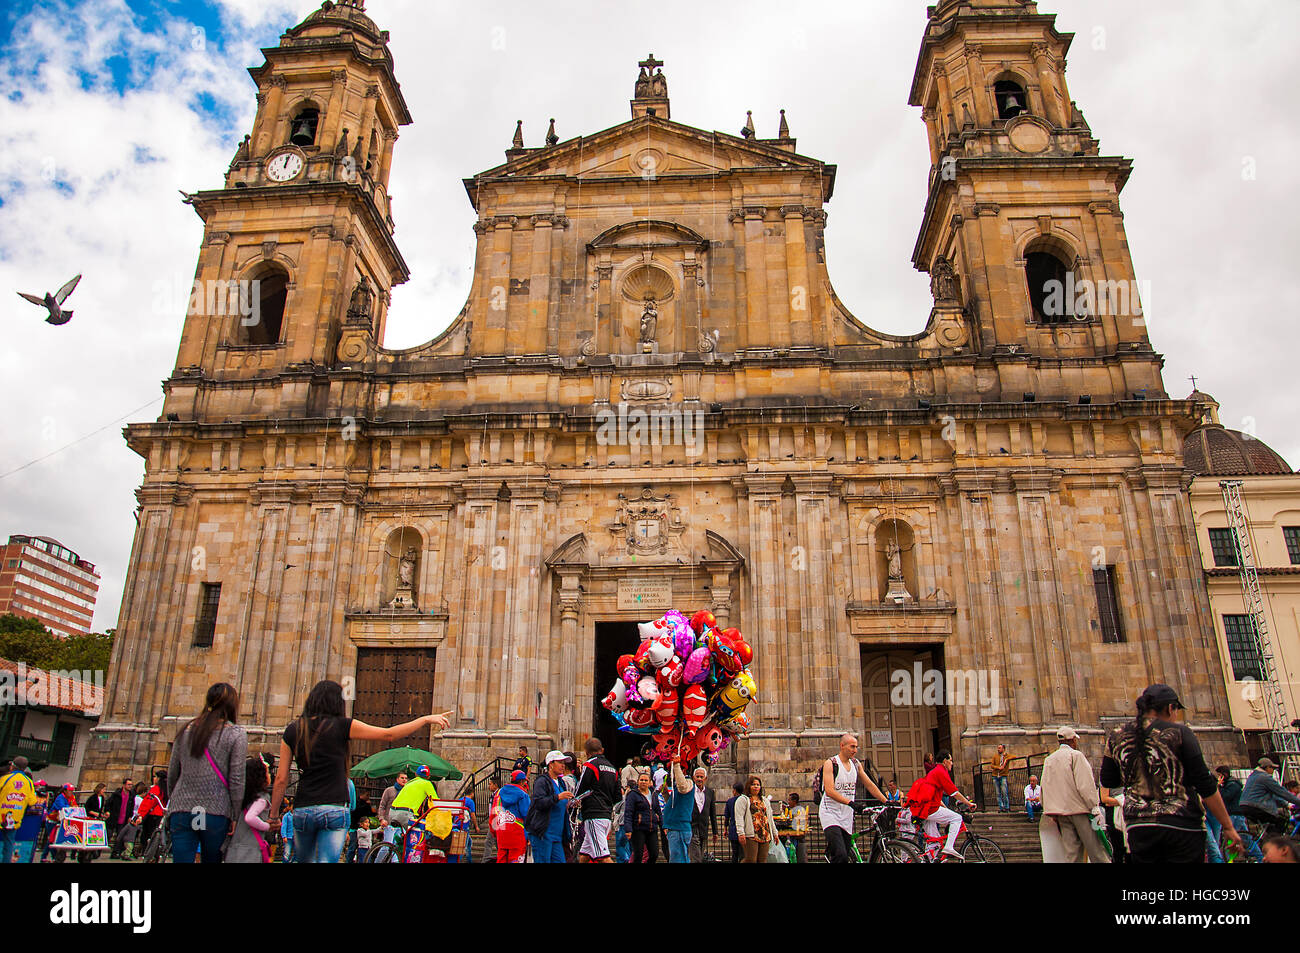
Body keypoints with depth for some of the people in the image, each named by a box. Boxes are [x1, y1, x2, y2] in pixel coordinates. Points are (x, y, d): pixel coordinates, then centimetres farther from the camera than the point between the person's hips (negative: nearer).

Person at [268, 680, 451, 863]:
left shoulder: (292, 731, 6)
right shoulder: (341, 726, -4)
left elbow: (281, 779, 5)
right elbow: (389, 734, -3)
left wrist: (273, 815, 16)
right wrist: (425, 719, 4)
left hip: (302, 811, 4)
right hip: (334, 810, -3)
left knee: (305, 860, 20)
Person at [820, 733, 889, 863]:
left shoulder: (856, 764, 11)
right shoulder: (830, 763, -10)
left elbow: (870, 785, 16)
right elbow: (829, 791, -19)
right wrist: (849, 802, -30)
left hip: (847, 816, 6)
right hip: (830, 813, -6)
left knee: (846, 856, 6)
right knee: (840, 856, -21)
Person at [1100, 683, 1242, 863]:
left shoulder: (1117, 736, 7)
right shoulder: (1179, 732, -4)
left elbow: (1108, 780, 13)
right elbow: (1205, 783, -6)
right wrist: (1228, 826, 1)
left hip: (1138, 827, 3)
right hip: (1182, 824, -3)